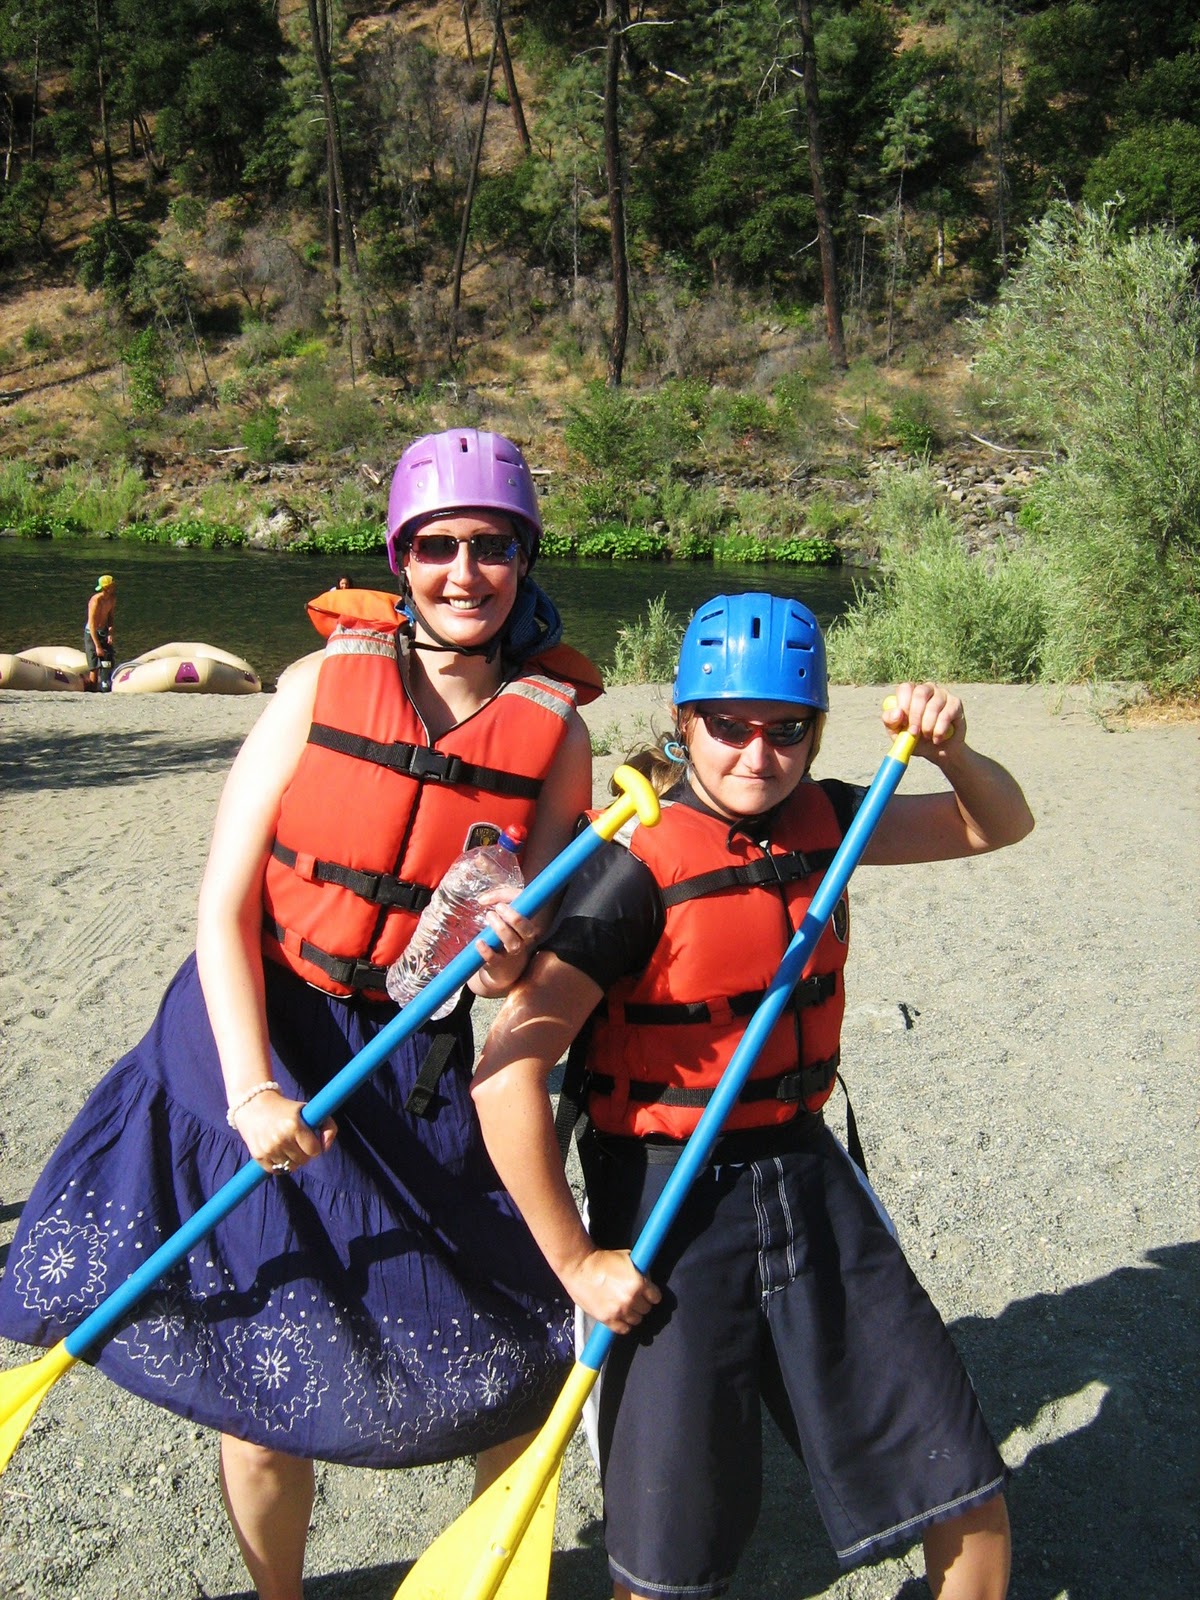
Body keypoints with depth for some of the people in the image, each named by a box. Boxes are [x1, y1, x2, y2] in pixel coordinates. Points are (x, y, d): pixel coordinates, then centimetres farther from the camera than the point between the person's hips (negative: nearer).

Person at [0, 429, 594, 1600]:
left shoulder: (552, 730, -3)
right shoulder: (325, 683, -5)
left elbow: (544, 935, -1)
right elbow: (223, 903, -7)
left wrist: (509, 966, -24)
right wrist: (252, 1085, -17)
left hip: (426, 1074, 1)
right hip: (261, 1041, 0)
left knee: (511, 1375, 6)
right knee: (259, 1376, 6)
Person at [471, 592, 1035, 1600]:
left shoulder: (815, 819, 0)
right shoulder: (640, 864, -19)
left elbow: (999, 826, 13)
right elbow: (510, 1066, -22)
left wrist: (951, 751, -9)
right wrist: (575, 1261, -16)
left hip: (808, 1176, 6)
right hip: (674, 1201, -5)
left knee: (969, 1497, 10)